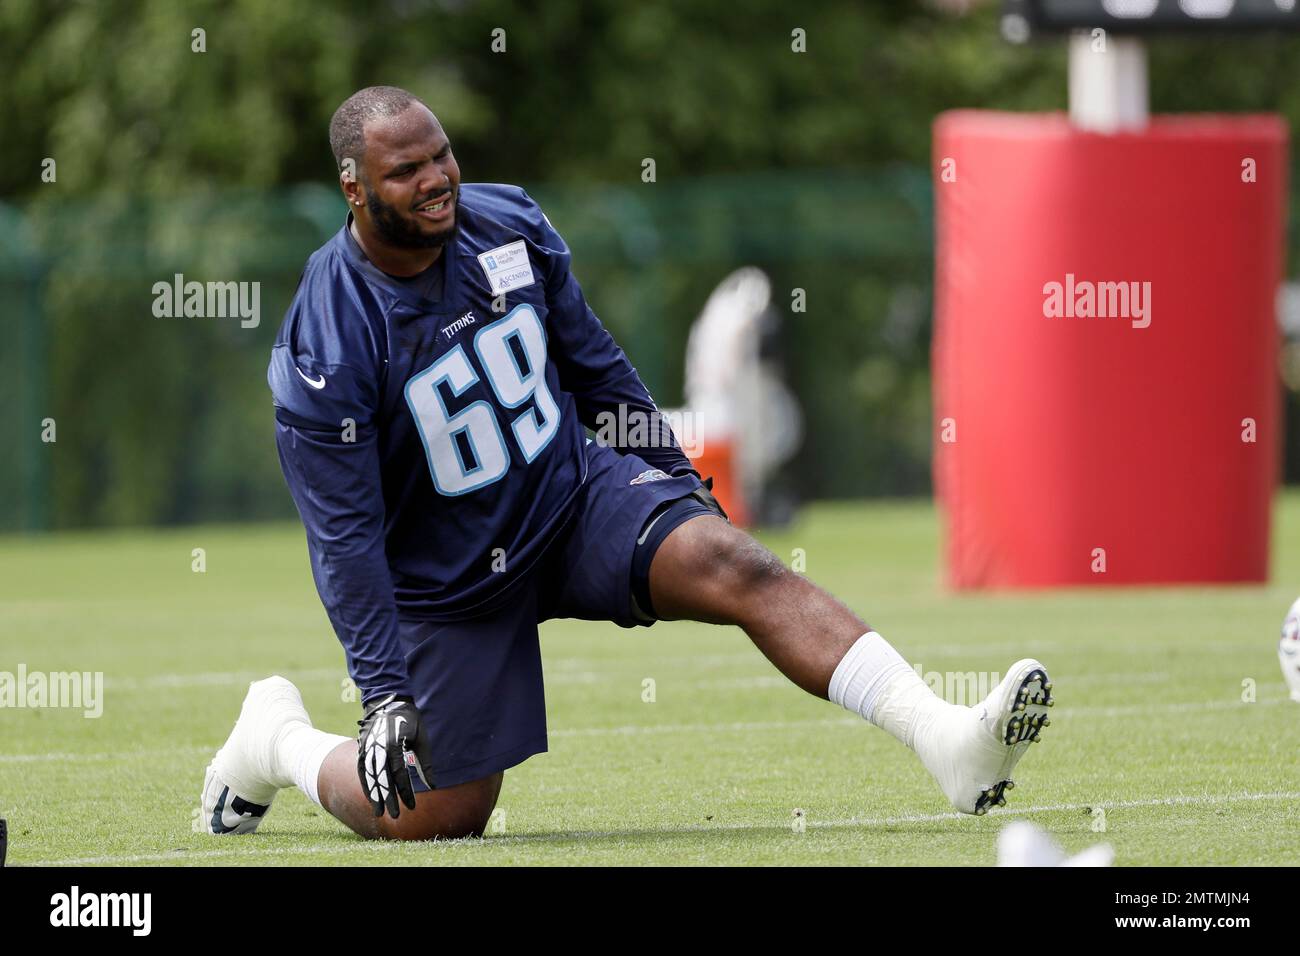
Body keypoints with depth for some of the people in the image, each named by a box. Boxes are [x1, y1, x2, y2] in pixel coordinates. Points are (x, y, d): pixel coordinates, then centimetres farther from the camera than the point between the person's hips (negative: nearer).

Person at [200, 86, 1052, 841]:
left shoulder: (509, 225, -8)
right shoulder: (324, 354, -23)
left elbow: (591, 362, 9)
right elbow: (345, 539, -20)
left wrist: (671, 474, 12)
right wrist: (385, 697, -24)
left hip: (573, 494, 3)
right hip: (443, 578, -3)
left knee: (733, 565, -24)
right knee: (438, 818, -1)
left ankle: (949, 743, -40)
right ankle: (278, 741, 30)